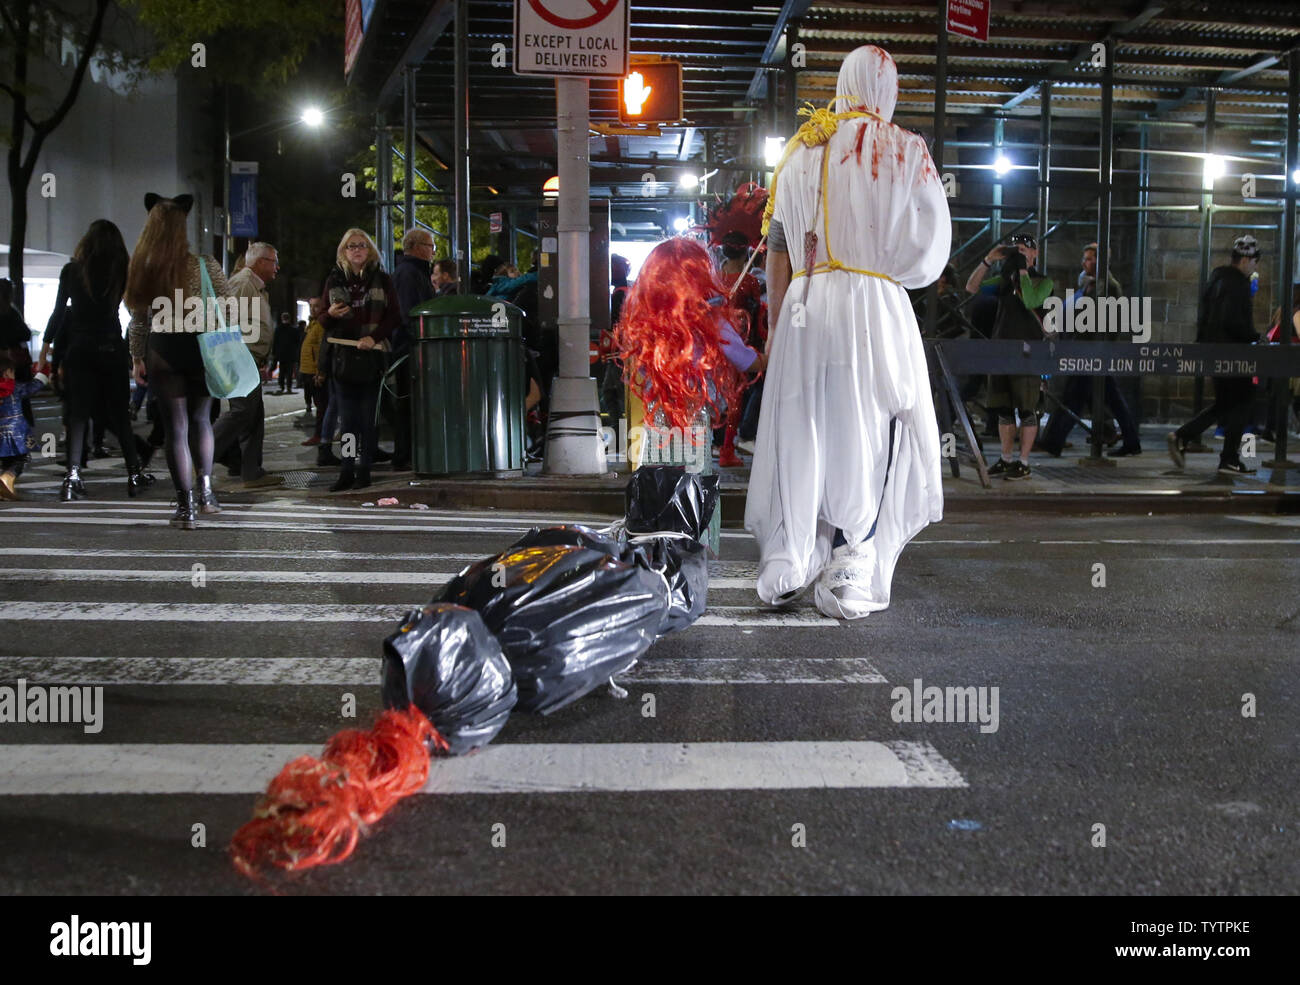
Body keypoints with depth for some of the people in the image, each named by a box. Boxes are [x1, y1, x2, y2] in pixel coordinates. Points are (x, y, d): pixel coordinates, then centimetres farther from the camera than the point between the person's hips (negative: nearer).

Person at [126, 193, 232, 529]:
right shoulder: (203, 263, -9)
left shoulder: (141, 266, -3)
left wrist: (138, 358, 12)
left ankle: (185, 507, 9)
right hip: (200, 349, -1)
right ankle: (206, 493, 21)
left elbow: (139, 319, 2)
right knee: (200, 419, 17)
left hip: (161, 352, 1)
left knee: (176, 427, 6)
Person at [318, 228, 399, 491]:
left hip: (371, 357, -2)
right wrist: (330, 315, -11)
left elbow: (394, 317, 1)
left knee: (367, 417, 0)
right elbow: (324, 322, 12)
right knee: (347, 418, 2)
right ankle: (347, 471, 5)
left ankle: (364, 470, 5)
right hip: (342, 356, 2)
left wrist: (374, 337, -14)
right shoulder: (334, 281, 9)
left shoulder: (382, 280, 4)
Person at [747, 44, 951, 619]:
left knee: (798, 430, 9)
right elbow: (931, 247, -1)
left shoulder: (802, 149, 13)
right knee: (867, 435, 2)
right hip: (874, 305, -3)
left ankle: (783, 569, 11)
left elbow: (777, 248, 11)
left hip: (804, 306, 3)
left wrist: (775, 322, 15)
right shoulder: (905, 151, 3)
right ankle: (848, 576, -1)